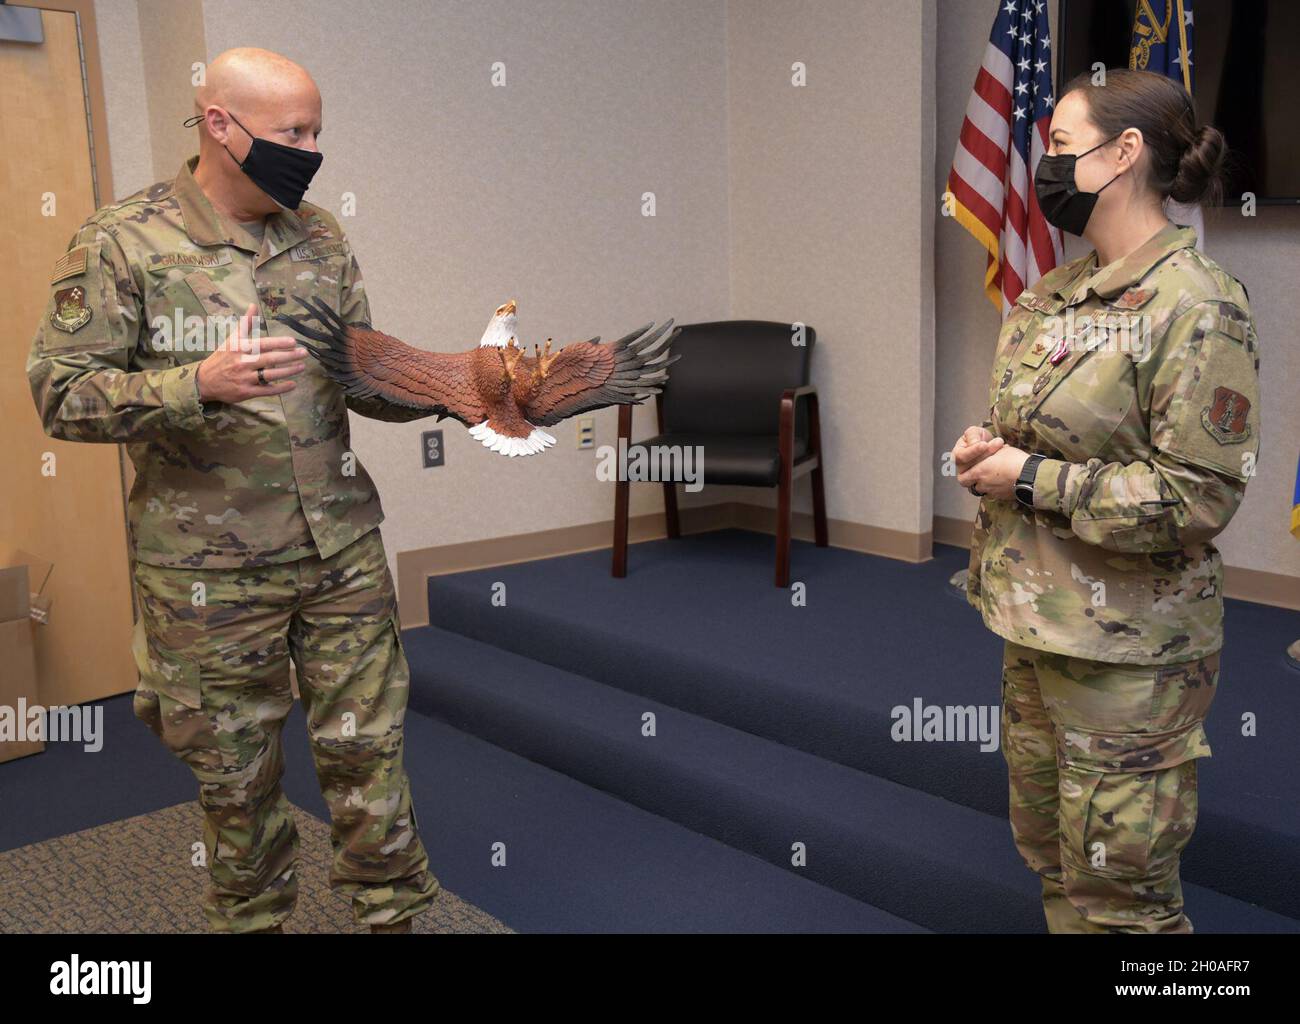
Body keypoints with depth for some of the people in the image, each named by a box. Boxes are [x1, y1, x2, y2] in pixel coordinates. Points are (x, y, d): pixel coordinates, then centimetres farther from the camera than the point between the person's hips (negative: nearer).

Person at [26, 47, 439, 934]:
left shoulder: (321, 237, 7)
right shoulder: (122, 243, -8)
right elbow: (62, 394, -11)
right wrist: (200, 384, -26)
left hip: (344, 551, 4)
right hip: (208, 571, -3)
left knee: (367, 747, 10)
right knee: (237, 772, 13)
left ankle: (393, 912, 29)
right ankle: (253, 918, 35)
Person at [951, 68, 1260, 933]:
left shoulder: (1197, 304, -17)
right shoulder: (1060, 293, 9)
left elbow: (1198, 497, -21)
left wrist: (1030, 479, -19)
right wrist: (984, 447, -2)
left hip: (1127, 650, -8)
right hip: (1033, 625, 8)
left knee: (1118, 893, 6)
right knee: (1049, 853, 22)